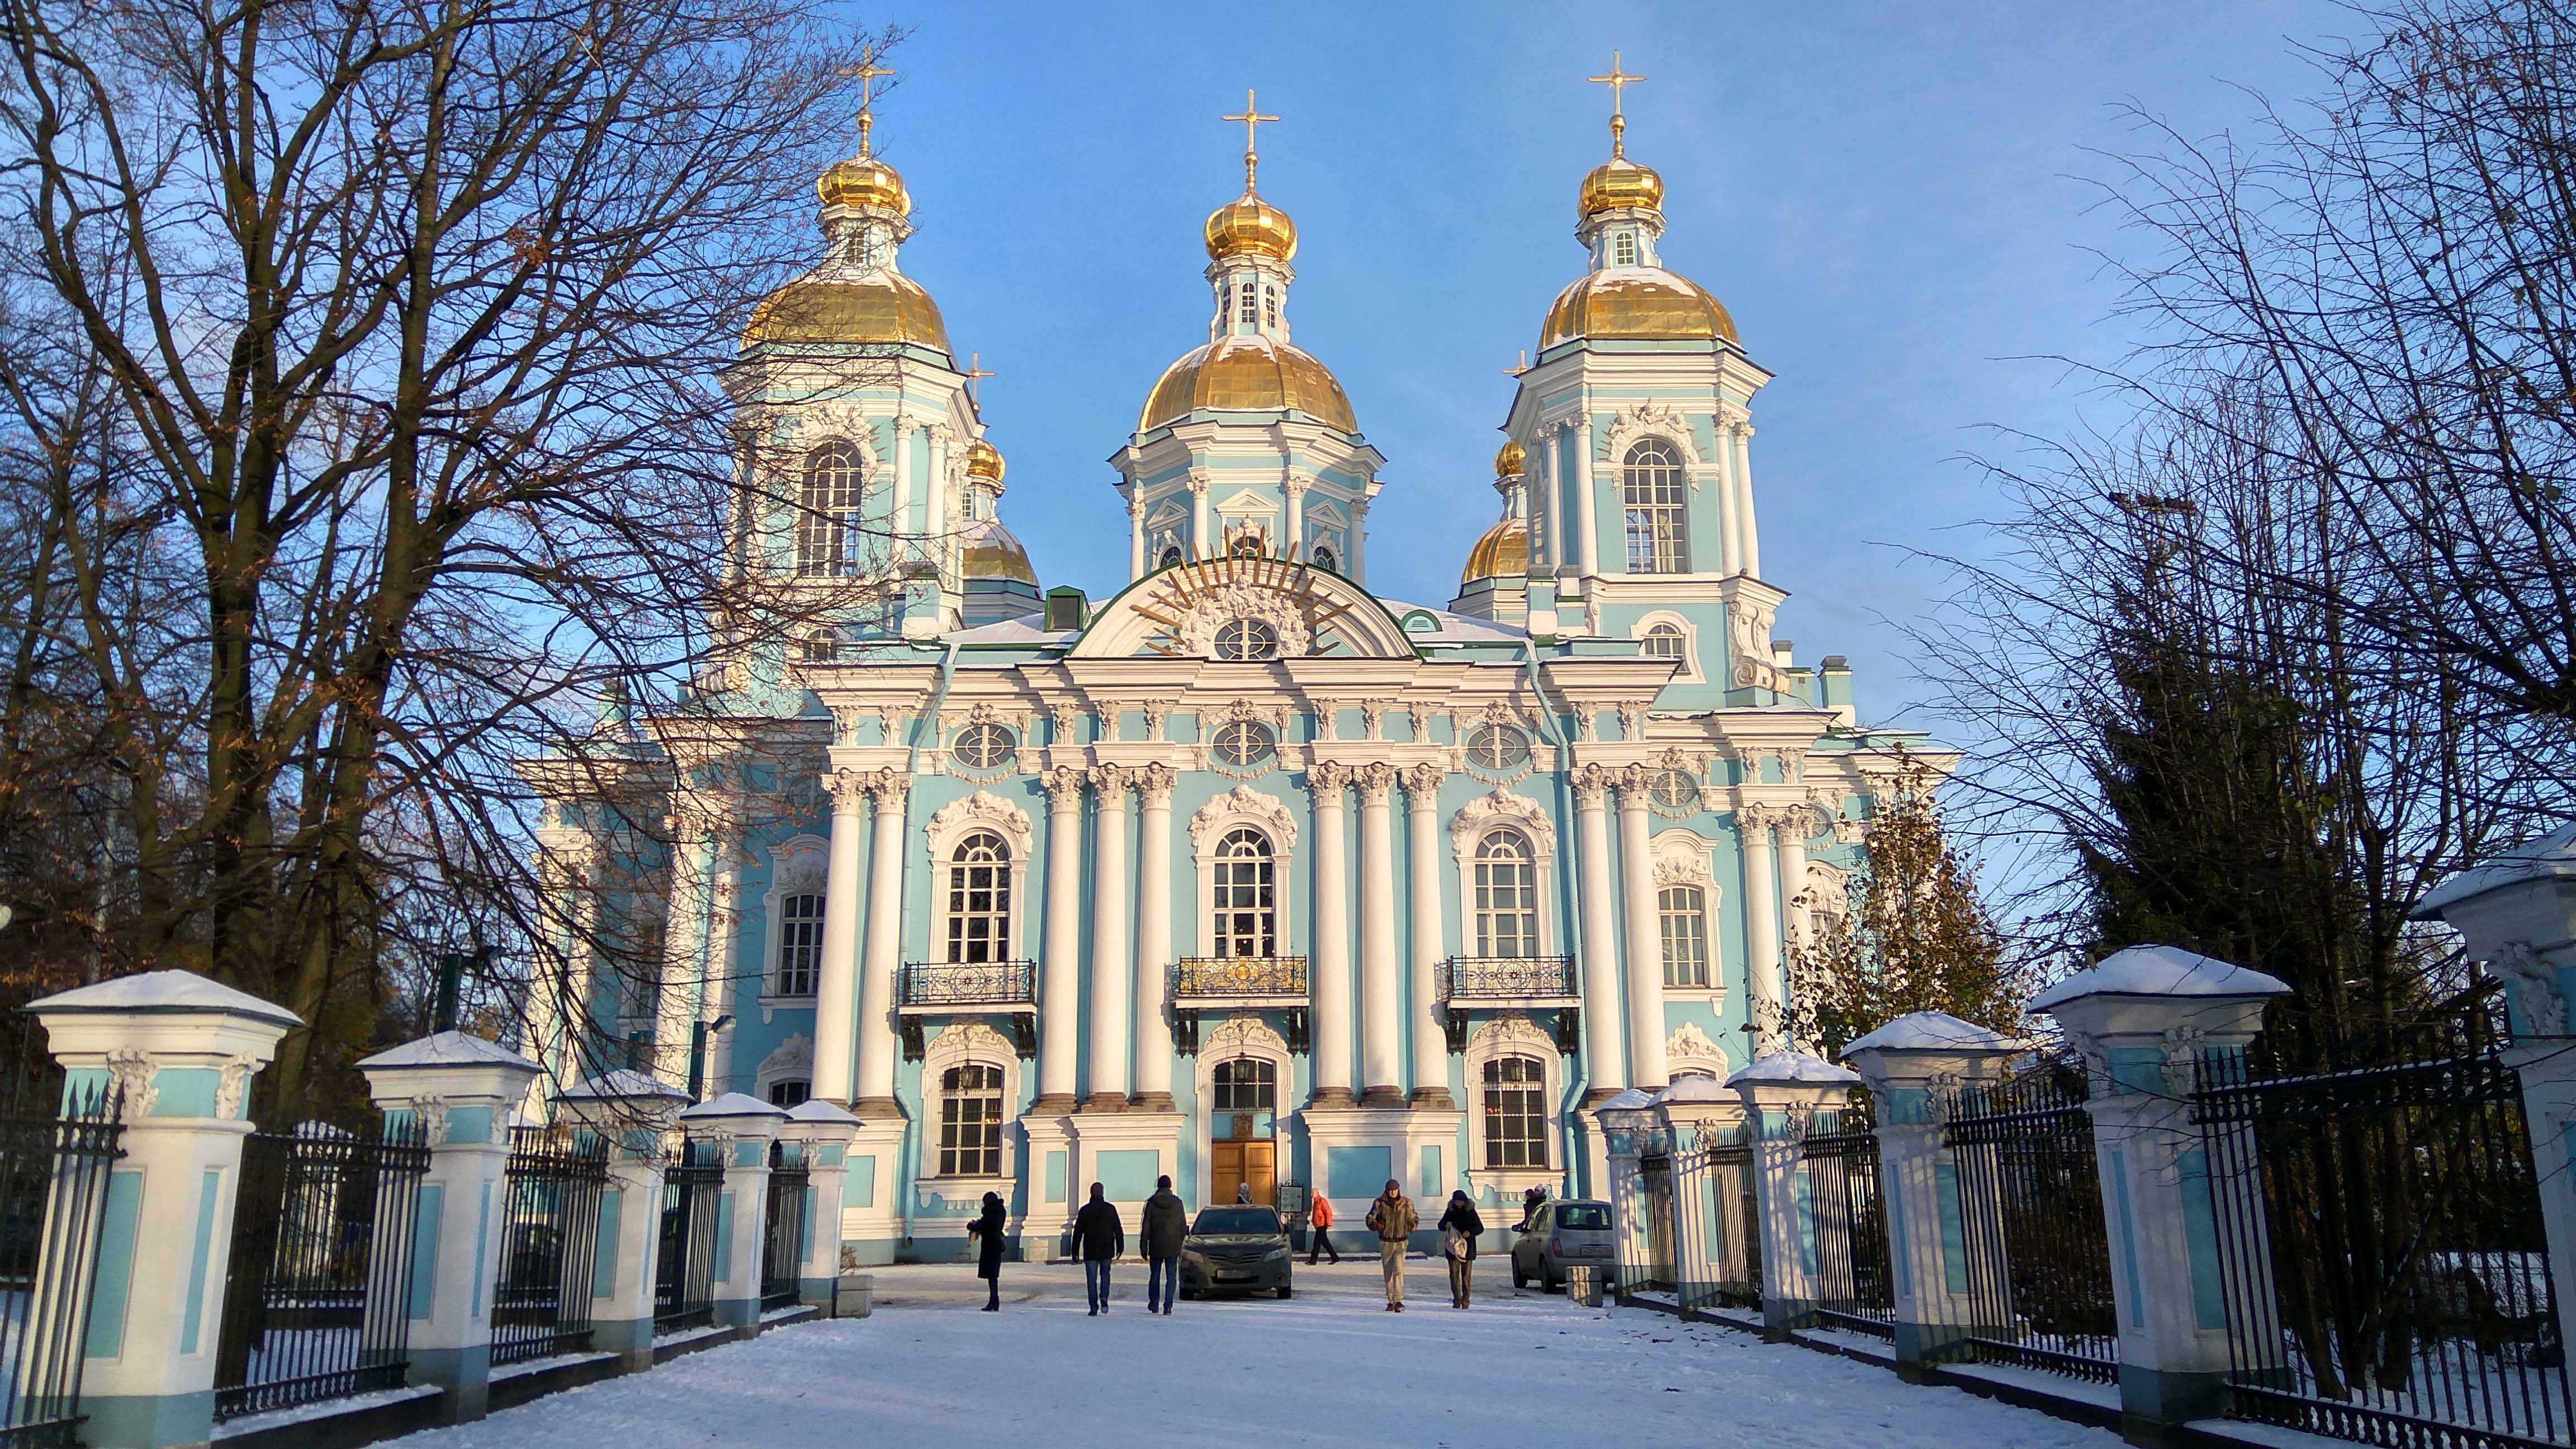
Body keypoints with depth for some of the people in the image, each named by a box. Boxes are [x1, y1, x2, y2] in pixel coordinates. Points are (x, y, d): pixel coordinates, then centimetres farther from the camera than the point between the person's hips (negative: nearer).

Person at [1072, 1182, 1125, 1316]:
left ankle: (1094, 1308, -1)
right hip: (1107, 1250, 1)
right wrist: (1120, 1247, 6)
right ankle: (1104, 1299, -4)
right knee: (1105, 1275, 18)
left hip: (1090, 1251, -1)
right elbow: (1118, 1229, 1)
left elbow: (1078, 1232, -1)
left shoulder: (1085, 1210, -2)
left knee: (1092, 1279, 4)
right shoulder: (1110, 1209, 1)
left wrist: (1075, 1251, 5)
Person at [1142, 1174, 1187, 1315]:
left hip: (1156, 1247, 0)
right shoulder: (1177, 1203, -2)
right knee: (1171, 1277, 1)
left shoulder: (1151, 1203, -4)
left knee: (1155, 1276, 15)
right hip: (1173, 1247, 0)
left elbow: (1146, 1228, -2)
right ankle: (1168, 1307, -8)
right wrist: (1180, 1244, 12)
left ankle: (1154, 1305, 24)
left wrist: (1144, 1247, 4)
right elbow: (1183, 1226, 2)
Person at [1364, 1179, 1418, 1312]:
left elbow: (1415, 1219, 12)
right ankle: (1391, 1301, 16)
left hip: (1401, 1242, -1)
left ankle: (1398, 1301, -19)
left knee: (1398, 1271, -16)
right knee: (1388, 1273, 7)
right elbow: (1370, 1219, 3)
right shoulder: (1379, 1203, 0)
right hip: (1385, 1242, 2)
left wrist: (1410, 1226, -8)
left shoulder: (1406, 1203, 0)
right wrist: (1376, 1225, -18)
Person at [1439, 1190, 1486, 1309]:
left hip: (1468, 1248, -1)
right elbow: (1440, 1226, 12)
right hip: (1453, 1246, 1)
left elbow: (1480, 1228, 3)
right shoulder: (1451, 1211, 6)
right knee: (1454, 1275, -1)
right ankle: (1457, 1300, 4)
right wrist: (1446, 1225, -12)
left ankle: (1465, 1300, 5)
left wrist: (1470, 1232, -16)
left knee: (1466, 1275, -1)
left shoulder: (1470, 1211, 2)